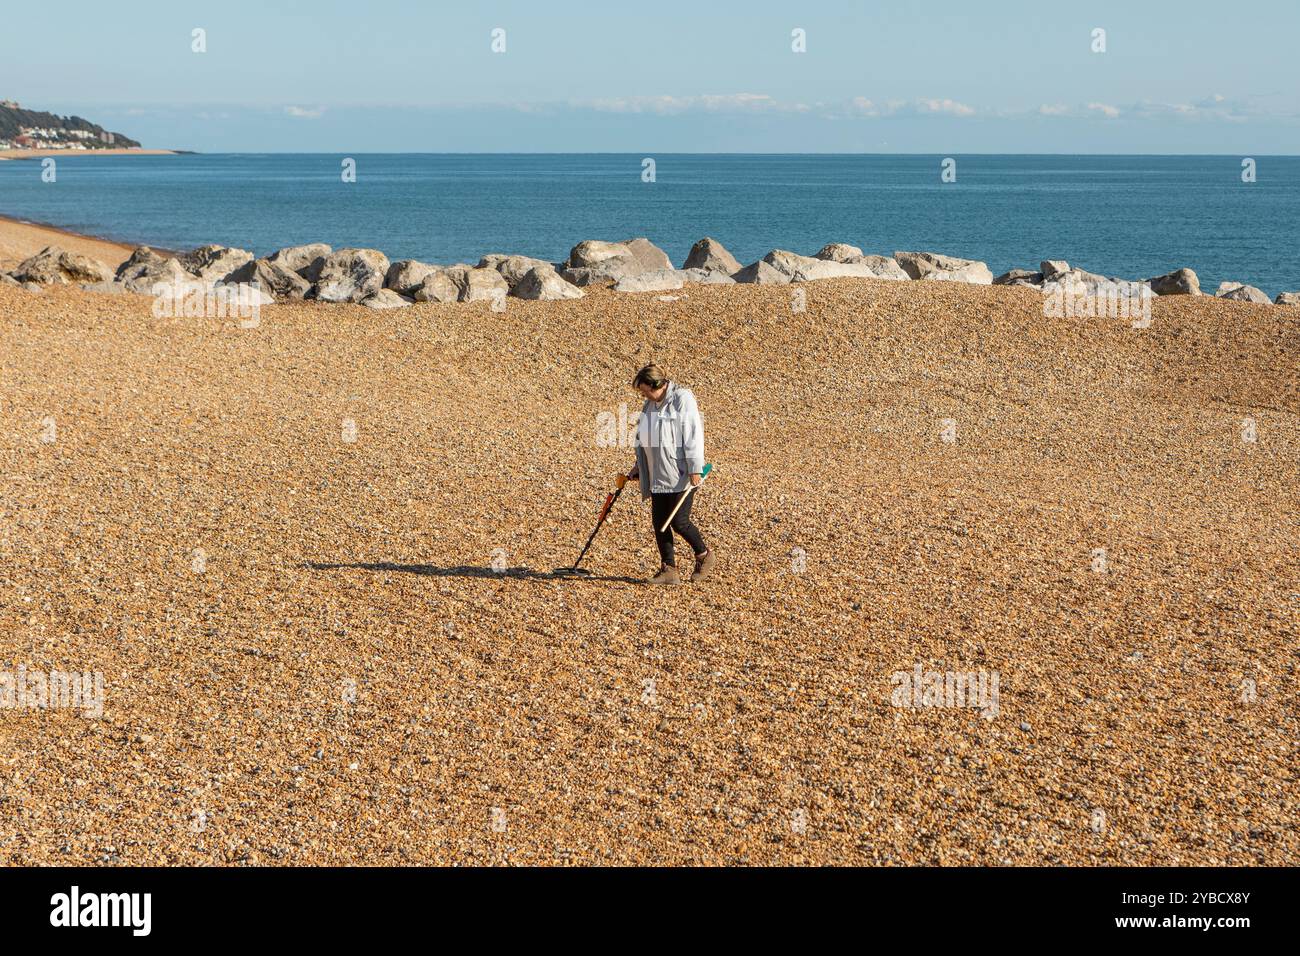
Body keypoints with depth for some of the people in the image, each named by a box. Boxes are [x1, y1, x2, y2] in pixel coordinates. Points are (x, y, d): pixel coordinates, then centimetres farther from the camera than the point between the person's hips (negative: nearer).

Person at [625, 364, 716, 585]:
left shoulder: (682, 399, -11)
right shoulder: (650, 405, 13)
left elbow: (693, 435, -15)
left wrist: (695, 469, -19)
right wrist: (639, 467, 19)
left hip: (680, 476, -8)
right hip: (658, 476, 8)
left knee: (679, 522, -7)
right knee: (659, 522, 3)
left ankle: (705, 555, 17)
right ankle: (669, 570, 10)